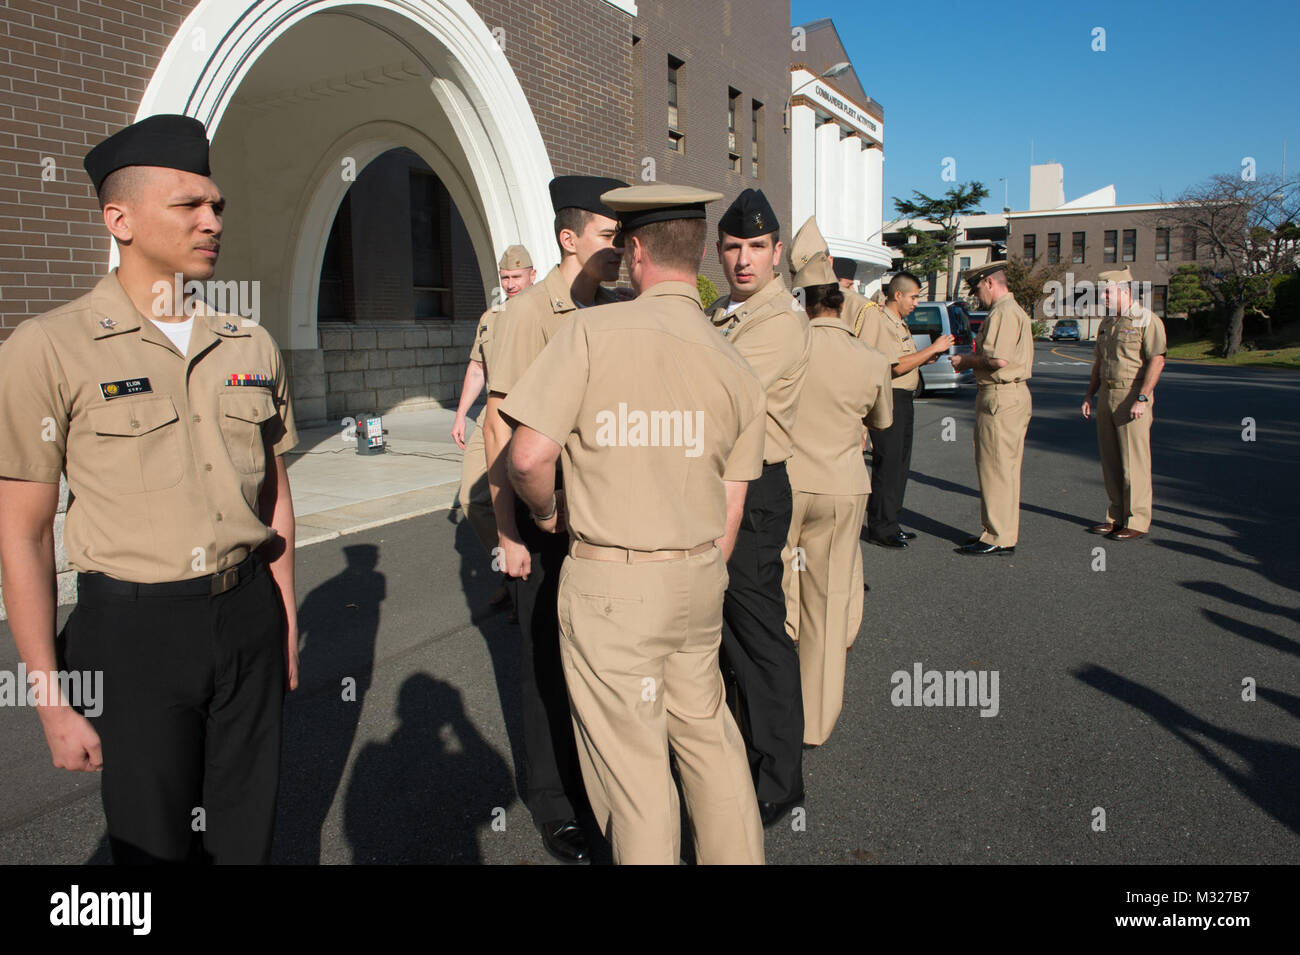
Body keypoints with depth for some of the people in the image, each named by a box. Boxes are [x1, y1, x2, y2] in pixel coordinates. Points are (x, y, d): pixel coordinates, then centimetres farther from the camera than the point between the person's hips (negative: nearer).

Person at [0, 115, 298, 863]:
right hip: (135, 629, -3)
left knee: (248, 831, 15)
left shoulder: (252, 346, 5)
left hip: (249, 614, 4)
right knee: (155, 839, 13)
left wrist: (286, 620, 13)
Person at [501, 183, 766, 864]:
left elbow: (529, 454, -19)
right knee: (706, 732, 22)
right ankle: (736, 856, 37)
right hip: (698, 577, 6)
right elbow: (729, 513, 7)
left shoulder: (593, 330, -13)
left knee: (631, 761, 9)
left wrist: (546, 512, 2)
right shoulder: (735, 367, 3)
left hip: (611, 581, -5)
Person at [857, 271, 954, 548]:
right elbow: (897, 367, -19)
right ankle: (880, 528, 2)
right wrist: (932, 349, -14)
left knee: (900, 463, 13)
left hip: (904, 399, 10)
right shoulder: (878, 319, -13)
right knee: (887, 464, -6)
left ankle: (891, 523, 22)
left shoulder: (900, 323, 18)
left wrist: (932, 356, 5)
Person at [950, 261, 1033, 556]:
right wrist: (971, 361, 12)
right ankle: (1003, 531, 22)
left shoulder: (1003, 313, -14)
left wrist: (967, 361, -8)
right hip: (1017, 394, 11)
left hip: (1000, 396, -11)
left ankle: (999, 538, -1)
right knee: (1005, 468, 14)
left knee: (996, 467, -6)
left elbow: (999, 358, -23)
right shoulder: (1015, 311, 20)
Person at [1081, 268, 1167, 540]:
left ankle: (1137, 521, 2)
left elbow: (1157, 361, -16)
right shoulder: (1107, 322, 16)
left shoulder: (1147, 320, -8)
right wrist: (1090, 394, 15)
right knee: (1110, 460, 9)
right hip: (1107, 395, 8)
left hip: (1133, 397, -8)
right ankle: (1116, 516, 18)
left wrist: (1142, 398, -22)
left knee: (1134, 461, -5)